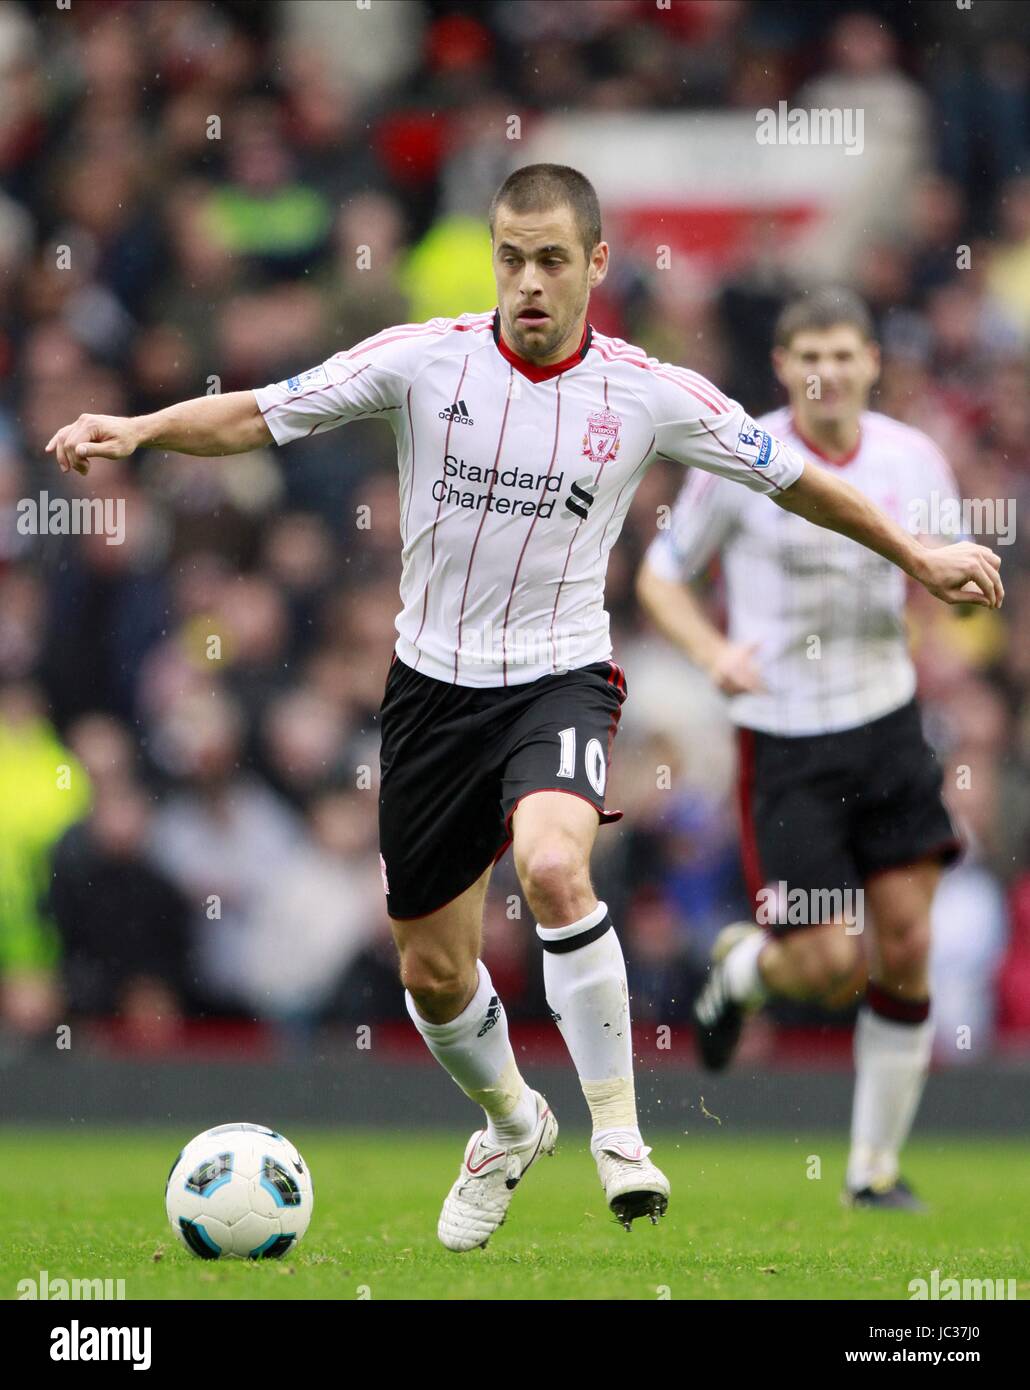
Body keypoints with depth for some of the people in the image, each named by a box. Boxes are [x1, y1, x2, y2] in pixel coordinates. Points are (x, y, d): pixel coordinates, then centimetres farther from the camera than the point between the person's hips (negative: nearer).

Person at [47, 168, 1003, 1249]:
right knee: (432, 974, 10)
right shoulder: (423, 359, -7)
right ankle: (511, 1126, 41)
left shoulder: (649, 395, -6)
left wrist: (917, 557, 6)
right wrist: (138, 430, -21)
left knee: (553, 867, -34)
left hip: (559, 678, -2)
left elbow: (792, 479, 6)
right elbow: (259, 416, -6)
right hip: (434, 681, 2)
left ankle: (616, 1125, -19)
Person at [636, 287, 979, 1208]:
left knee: (906, 950, -2)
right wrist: (715, 652, -18)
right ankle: (746, 966, 28)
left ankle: (876, 1167, 12)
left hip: (887, 726, 3)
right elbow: (659, 576, 0)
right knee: (833, 966, -9)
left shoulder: (914, 460, 1)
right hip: (784, 741, -3)